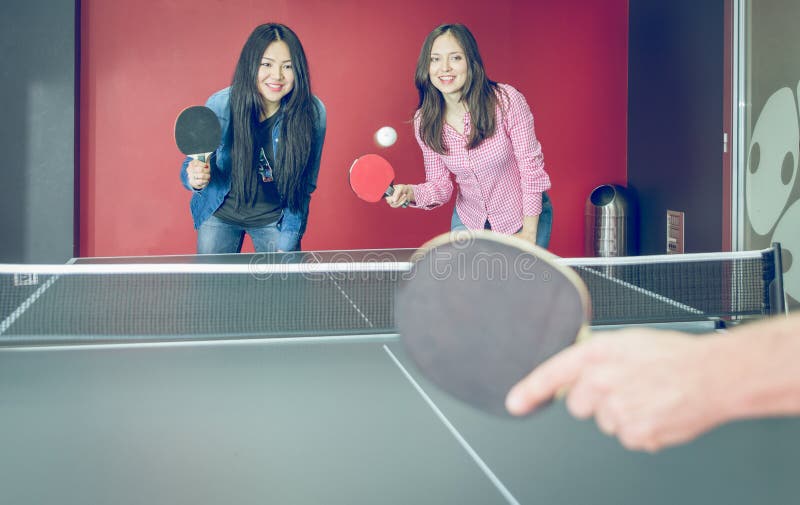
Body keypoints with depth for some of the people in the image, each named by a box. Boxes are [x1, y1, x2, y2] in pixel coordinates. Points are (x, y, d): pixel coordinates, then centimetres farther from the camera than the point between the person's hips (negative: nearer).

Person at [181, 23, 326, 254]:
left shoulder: (312, 112, -20)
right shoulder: (220, 105, -21)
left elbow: (305, 186, -10)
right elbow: (191, 166, -11)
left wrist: (287, 245, -11)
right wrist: (196, 178, -35)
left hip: (275, 218, 0)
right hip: (220, 215, 0)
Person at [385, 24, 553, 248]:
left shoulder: (507, 101, -23)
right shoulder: (424, 122, -12)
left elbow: (531, 166, -17)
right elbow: (441, 185, -4)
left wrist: (529, 234, -17)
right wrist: (411, 193, -26)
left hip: (525, 216, -3)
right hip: (469, 222, 3)